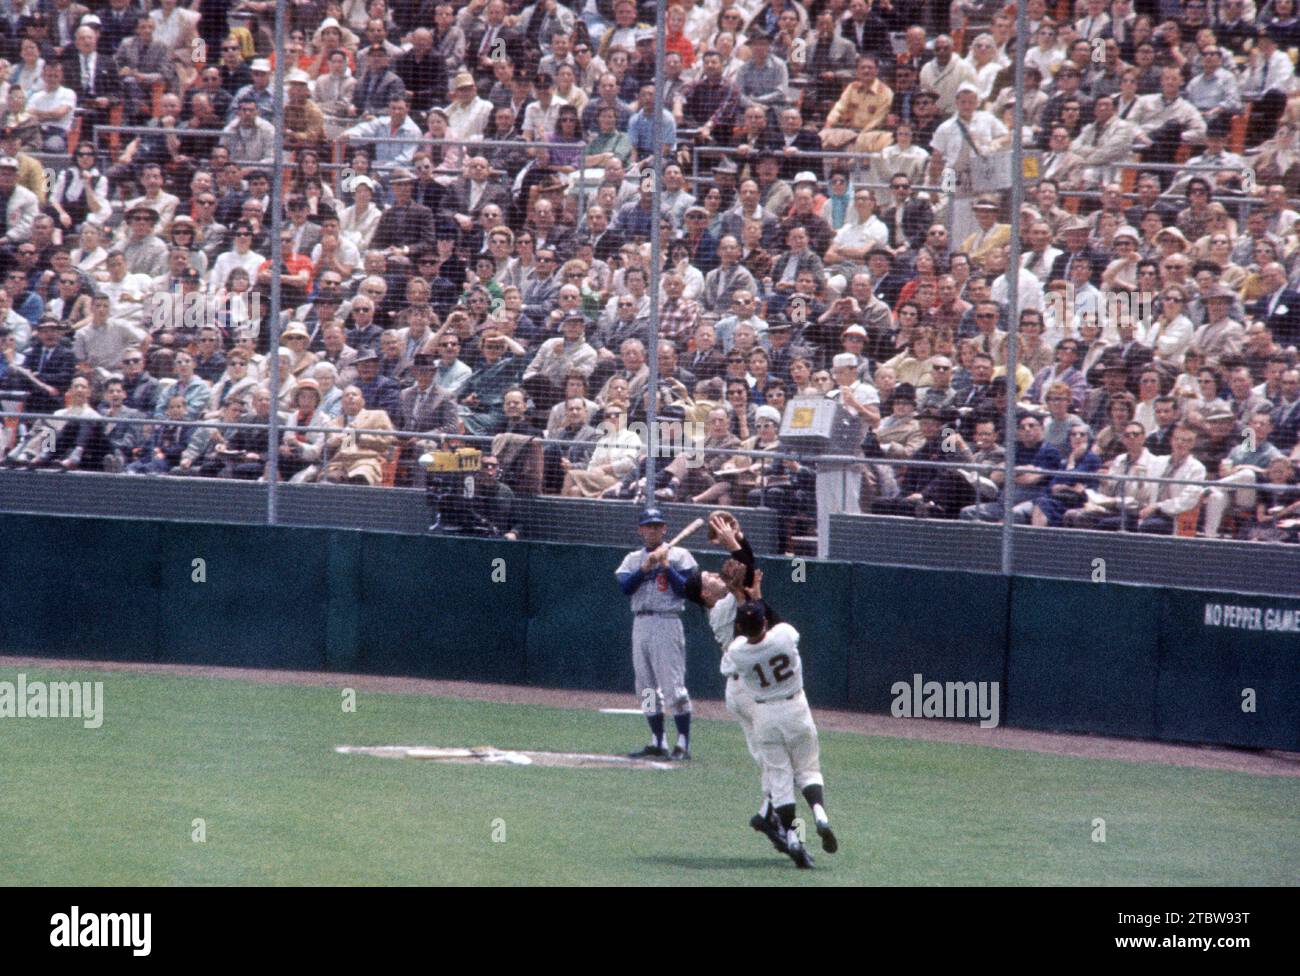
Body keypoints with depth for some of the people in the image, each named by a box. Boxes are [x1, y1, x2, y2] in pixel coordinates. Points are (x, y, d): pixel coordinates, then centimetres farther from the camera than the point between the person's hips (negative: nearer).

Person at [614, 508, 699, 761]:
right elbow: (625, 587, -2)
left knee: (673, 685, -9)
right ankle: (657, 743, 13)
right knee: (647, 687, 6)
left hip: (667, 624, -5)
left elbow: (685, 589, -7)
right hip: (641, 624, 5)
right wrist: (646, 567, -12)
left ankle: (683, 743, -7)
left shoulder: (678, 556, 2)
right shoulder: (633, 559, 14)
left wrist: (666, 566, -14)